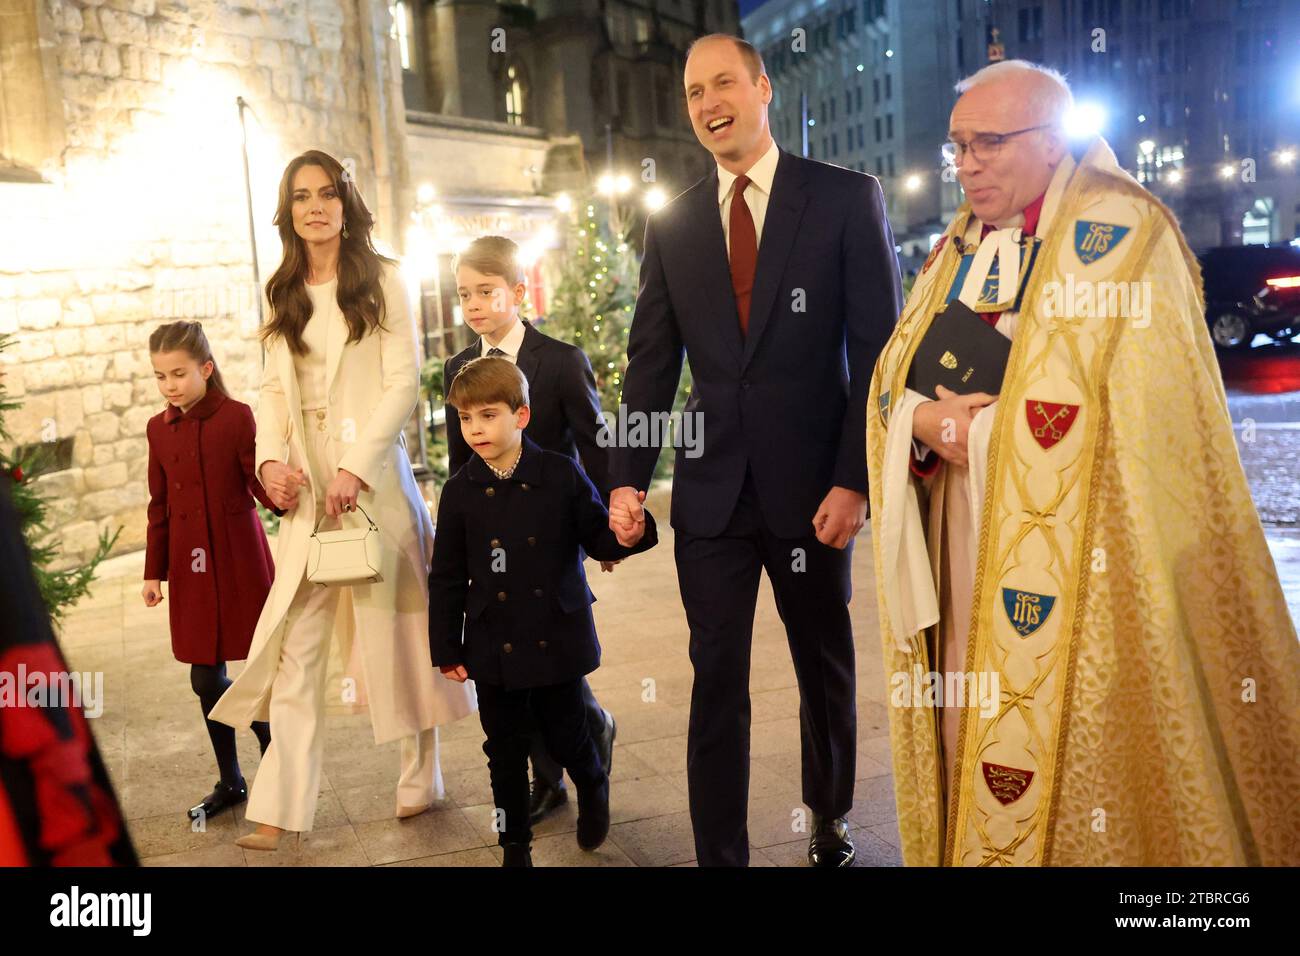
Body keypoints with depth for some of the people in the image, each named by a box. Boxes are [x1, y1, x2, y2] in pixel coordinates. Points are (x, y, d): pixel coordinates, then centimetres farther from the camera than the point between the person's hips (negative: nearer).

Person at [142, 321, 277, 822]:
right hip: (191, 571, 5)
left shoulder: (237, 417, -9)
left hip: (240, 564, -5)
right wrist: (154, 571, 11)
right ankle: (230, 782, 25)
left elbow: (260, 484, -12)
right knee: (206, 679, 10)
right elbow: (160, 507, 11)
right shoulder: (158, 428, 7)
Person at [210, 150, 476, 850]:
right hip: (305, 485, 4)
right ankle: (279, 809, 2)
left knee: (396, 625, 6)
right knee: (295, 644, -1)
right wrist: (271, 458, -7)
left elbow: (404, 379, -7)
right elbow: (273, 386, 12)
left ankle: (421, 776, 22)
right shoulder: (283, 294, 14)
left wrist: (356, 468, -16)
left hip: (374, 475, -3)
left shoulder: (380, 281, 1)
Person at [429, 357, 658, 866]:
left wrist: (629, 532, -25)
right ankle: (515, 844, 30)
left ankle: (593, 788, 45)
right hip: (495, 648, 1)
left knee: (567, 737, 11)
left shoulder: (562, 475, -7)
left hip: (557, 640, -1)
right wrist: (446, 648, 2)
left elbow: (598, 540, -2)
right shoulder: (460, 491, -3)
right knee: (505, 752, 11)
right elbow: (446, 577, 2)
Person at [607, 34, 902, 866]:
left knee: (826, 666, 16)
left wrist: (854, 480, -14)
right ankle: (720, 854, 18)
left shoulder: (847, 198, -3)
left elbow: (878, 351, -6)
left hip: (813, 484, -1)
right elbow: (652, 360, 8)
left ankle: (830, 817, 38)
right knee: (717, 681, 6)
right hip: (710, 488, 2)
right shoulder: (672, 225, 7)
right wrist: (629, 480, -1)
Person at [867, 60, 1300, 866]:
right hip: (962, 545, 6)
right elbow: (894, 376, 10)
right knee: (968, 733, 11)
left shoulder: (1121, 231, -7)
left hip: (1074, 555, -6)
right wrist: (923, 422, -12)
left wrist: (978, 432, -12)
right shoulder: (957, 248, 14)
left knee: (1074, 758, 1)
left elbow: (1132, 409, -16)